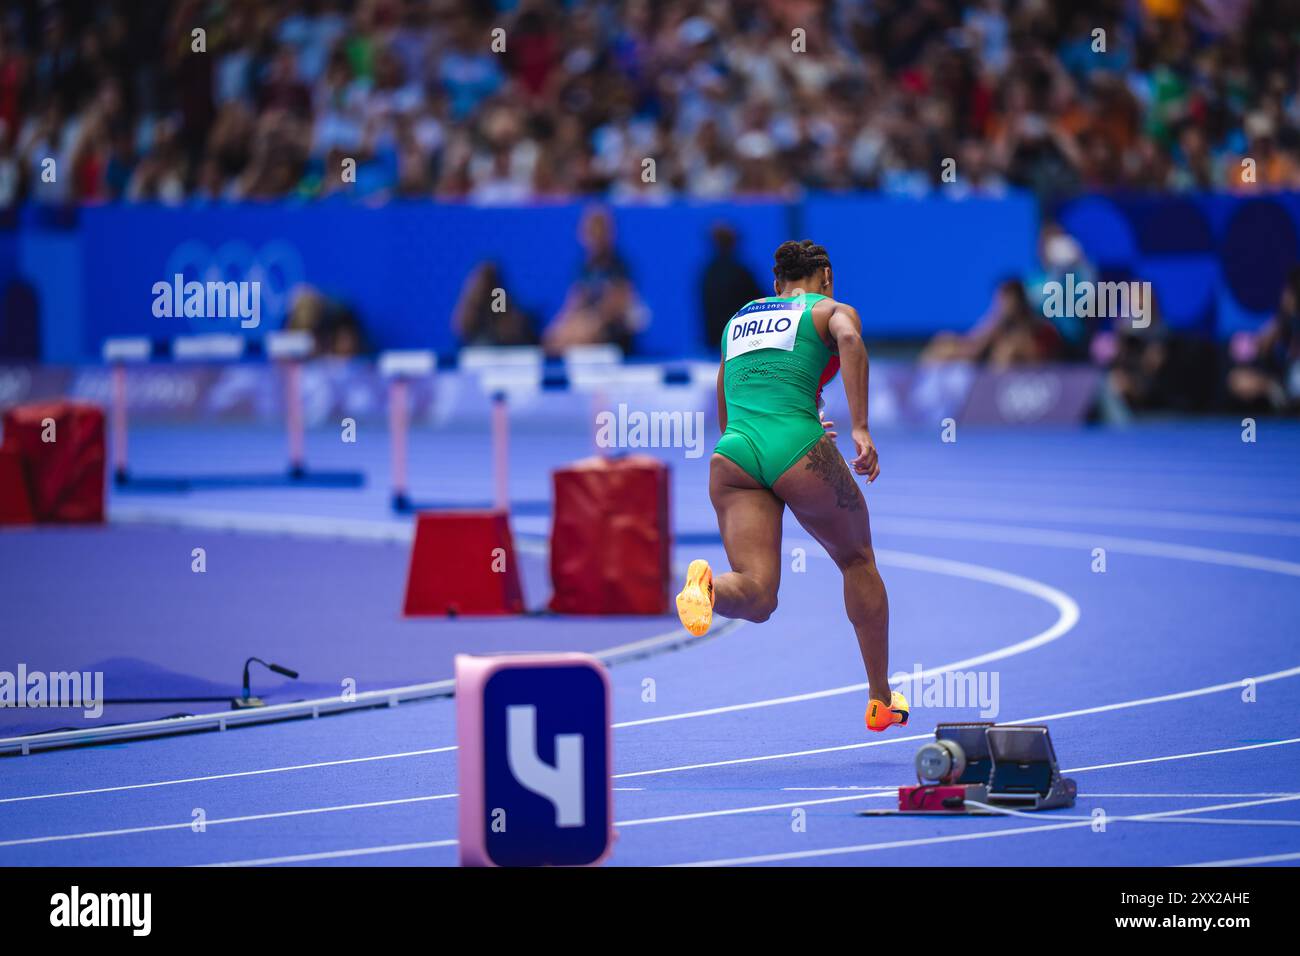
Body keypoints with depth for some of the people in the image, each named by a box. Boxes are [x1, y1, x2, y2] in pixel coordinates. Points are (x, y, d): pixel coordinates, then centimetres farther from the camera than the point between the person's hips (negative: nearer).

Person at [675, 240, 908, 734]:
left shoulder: (737, 321, 28)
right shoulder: (831, 310, 13)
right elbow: (849, 339, -13)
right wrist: (860, 428, -18)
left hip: (733, 454, 3)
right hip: (798, 449, -3)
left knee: (756, 596, -4)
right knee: (857, 560, 22)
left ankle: (708, 587, -40)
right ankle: (881, 700, 26)